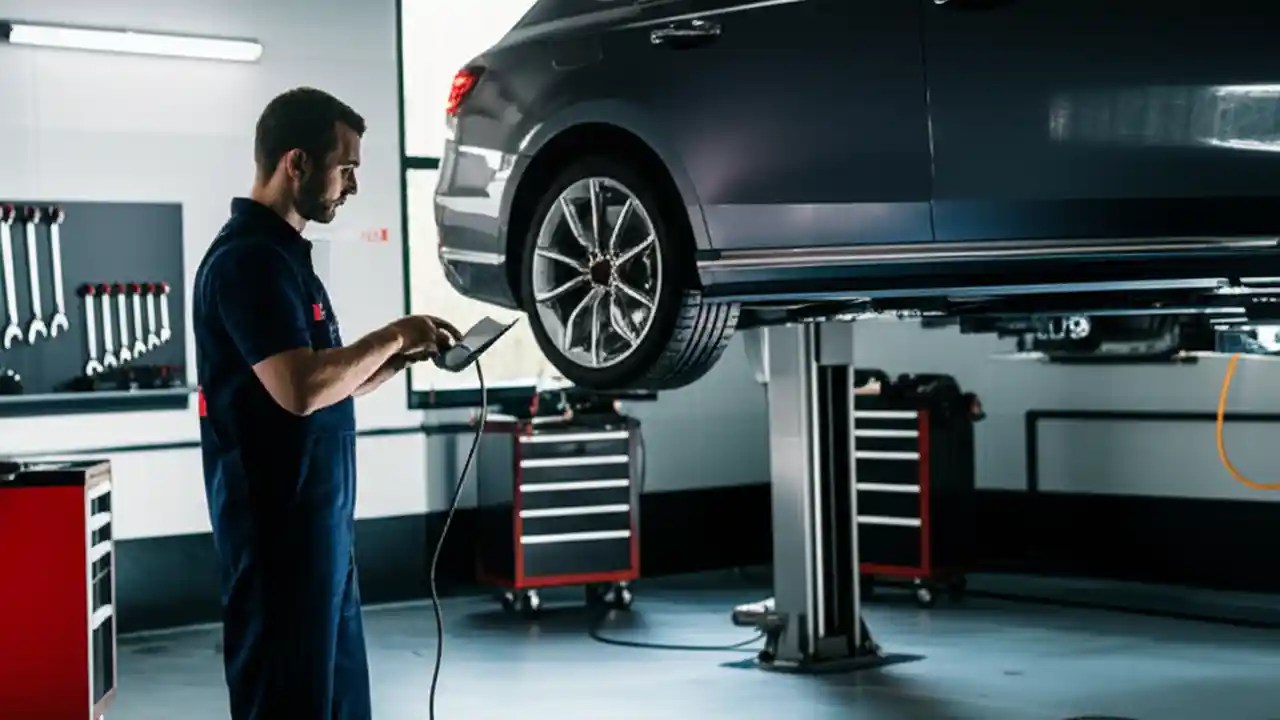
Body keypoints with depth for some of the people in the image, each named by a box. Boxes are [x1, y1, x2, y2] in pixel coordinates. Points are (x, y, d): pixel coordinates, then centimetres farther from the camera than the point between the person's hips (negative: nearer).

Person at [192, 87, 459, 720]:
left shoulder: (282, 253, 16)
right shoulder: (247, 259, -16)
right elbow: (301, 388, -28)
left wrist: (401, 355, 6)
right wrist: (392, 336, -15)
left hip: (316, 521, 10)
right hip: (281, 528, -10)